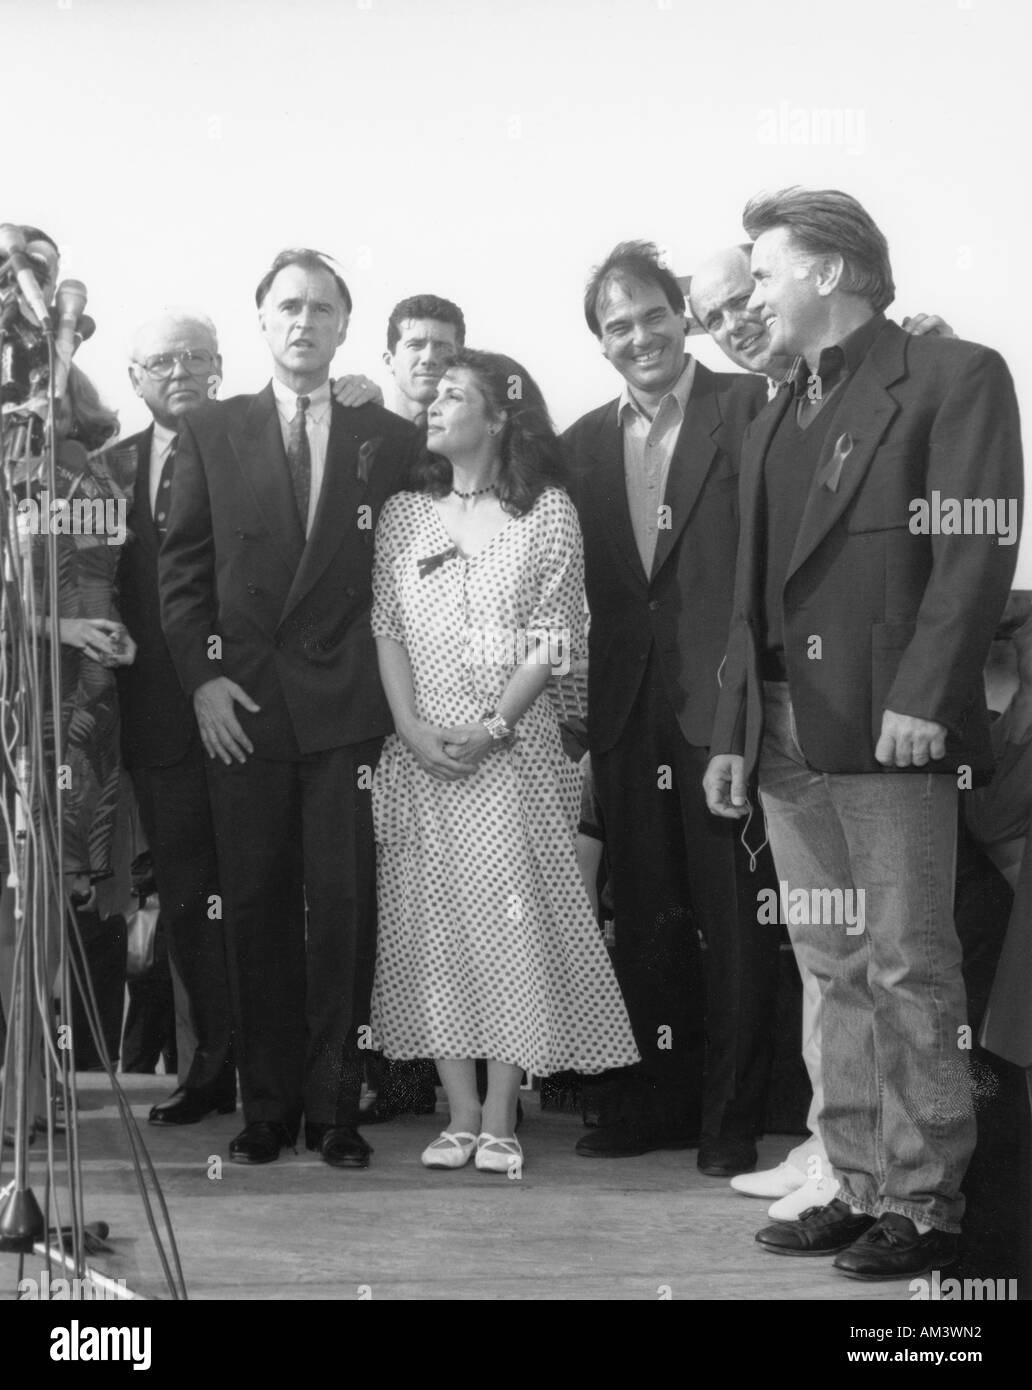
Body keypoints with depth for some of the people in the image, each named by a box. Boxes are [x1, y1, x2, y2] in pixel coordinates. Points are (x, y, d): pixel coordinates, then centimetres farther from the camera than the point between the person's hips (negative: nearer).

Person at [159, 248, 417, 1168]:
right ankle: (268, 1104, 13)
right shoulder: (211, 435, 9)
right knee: (257, 908, 4)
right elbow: (182, 568, 7)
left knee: (343, 908, -2)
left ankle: (335, 1106, 7)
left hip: (346, 710, -1)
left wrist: (390, 687, -3)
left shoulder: (387, 438, 7)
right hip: (241, 706, 1)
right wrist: (201, 677, -3)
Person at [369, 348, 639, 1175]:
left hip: (513, 745, -3)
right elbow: (387, 629, 7)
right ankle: (459, 1115, 6)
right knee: (431, 922, 0)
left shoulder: (547, 511, 1)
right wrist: (411, 726, -7)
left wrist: (493, 726, -13)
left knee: (514, 920, -5)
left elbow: (554, 635, -4)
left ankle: (501, 1122, 0)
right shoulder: (404, 514, 11)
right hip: (421, 750, 3)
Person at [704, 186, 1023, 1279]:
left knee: (909, 974, -3)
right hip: (787, 740, 7)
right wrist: (733, 732, 14)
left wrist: (922, 695, -19)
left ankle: (925, 1204, 5)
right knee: (837, 976, 9)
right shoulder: (774, 423, 21)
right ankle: (860, 1189, 16)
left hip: (889, 734, -7)